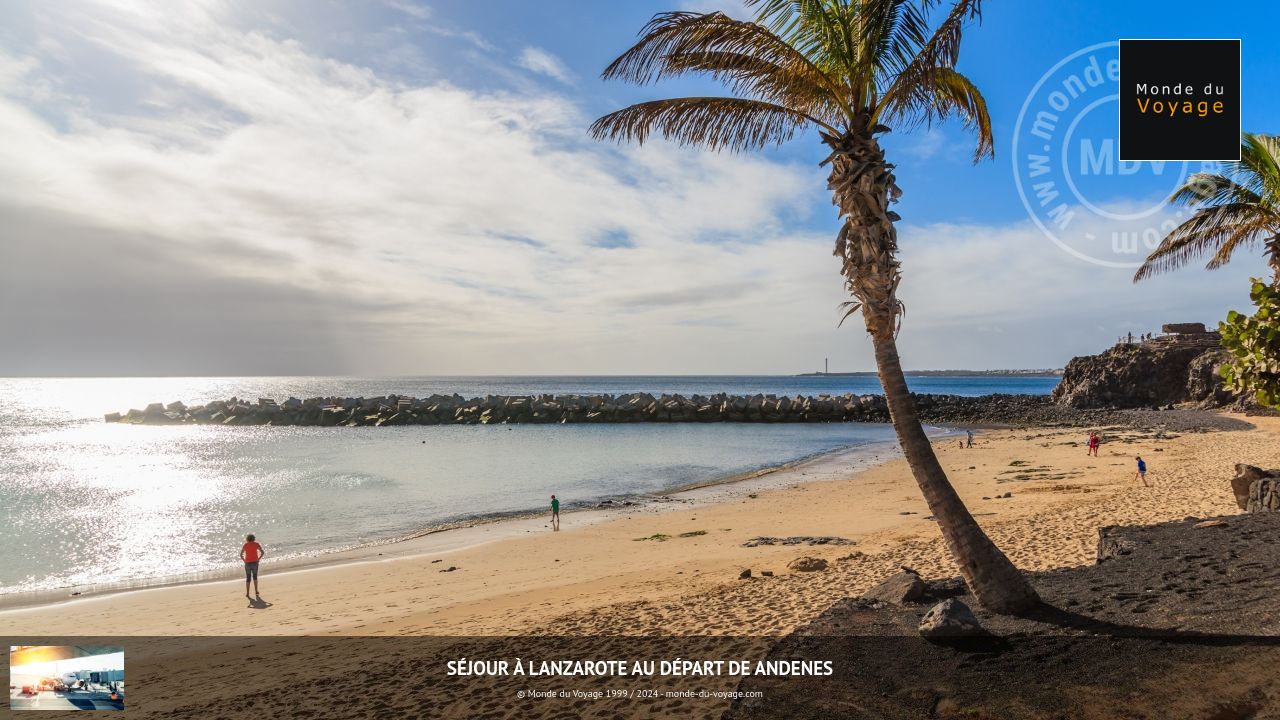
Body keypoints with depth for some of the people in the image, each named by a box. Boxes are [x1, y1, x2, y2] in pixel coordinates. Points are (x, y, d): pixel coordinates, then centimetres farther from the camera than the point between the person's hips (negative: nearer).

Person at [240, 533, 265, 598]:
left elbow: (241, 554, -5)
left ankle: (247, 593, 8)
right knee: (255, 577, 19)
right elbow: (262, 552, -5)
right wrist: (258, 559, 5)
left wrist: (244, 560, 7)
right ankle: (256, 591, 18)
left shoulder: (245, 545, 1)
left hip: (248, 563, -1)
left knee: (248, 578, 10)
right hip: (255, 563, 1)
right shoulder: (256, 544, 1)